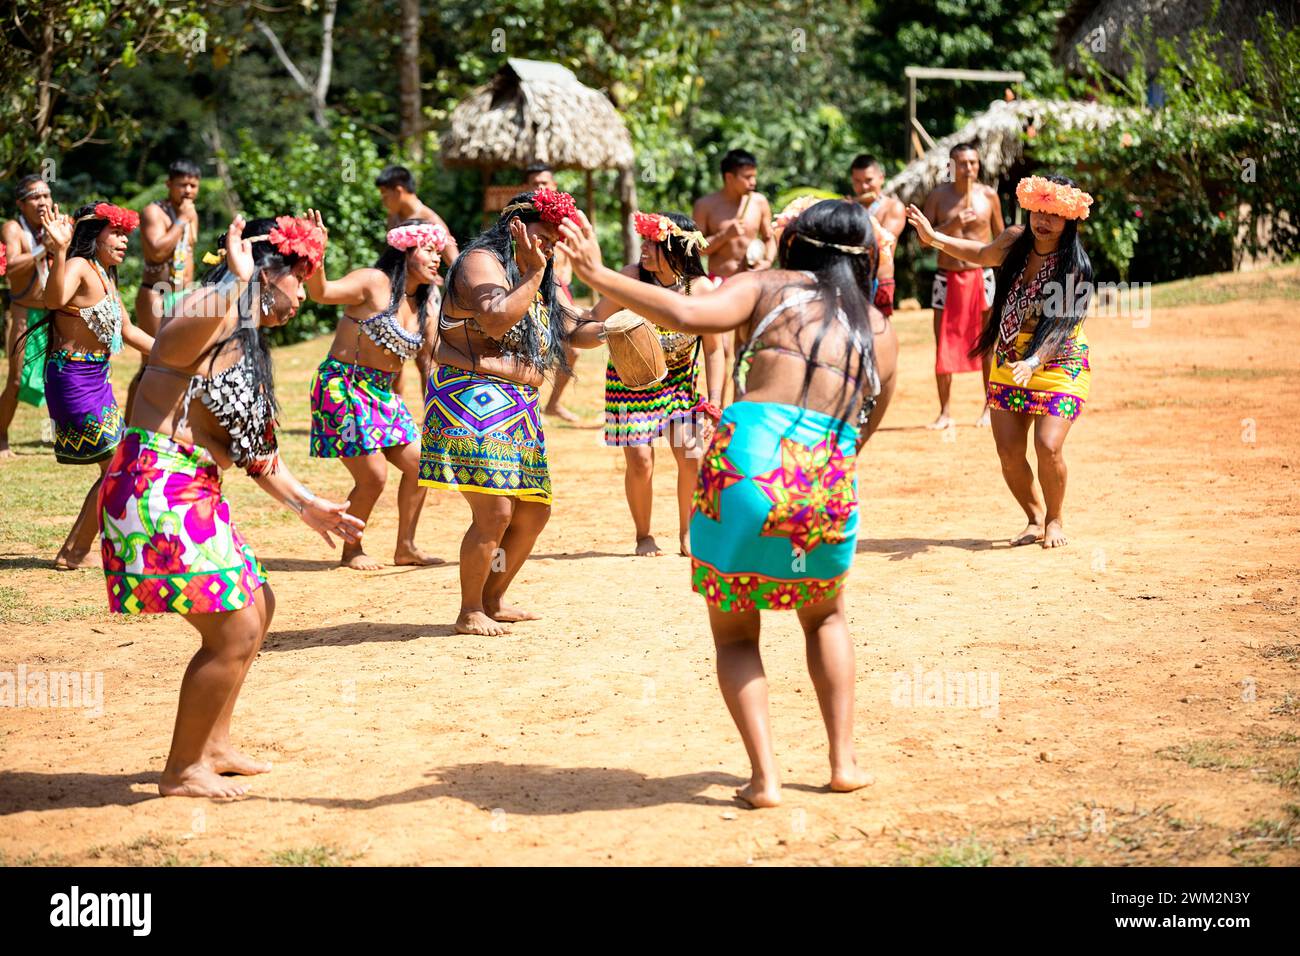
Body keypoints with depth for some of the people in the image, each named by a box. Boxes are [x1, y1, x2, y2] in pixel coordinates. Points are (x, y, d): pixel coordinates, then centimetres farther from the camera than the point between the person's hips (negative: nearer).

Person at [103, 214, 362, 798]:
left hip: (197, 496, 11)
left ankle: (211, 745, 33)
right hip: (157, 490, -11)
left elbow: (257, 451, 26)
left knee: (256, 606, 22)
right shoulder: (213, 316, -11)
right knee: (234, 631, -8)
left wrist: (306, 505, 28)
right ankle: (181, 771, 6)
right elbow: (178, 338, -38)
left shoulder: (249, 345, 20)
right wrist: (237, 281, -35)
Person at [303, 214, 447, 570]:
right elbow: (322, 292, -29)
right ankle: (352, 550, 11)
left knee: (420, 465, 6)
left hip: (382, 394, 9)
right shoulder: (374, 283, -14)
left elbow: (425, 360, 18)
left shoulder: (422, 306, 10)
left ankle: (406, 547, 20)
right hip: (343, 388, -9)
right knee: (374, 475, -10)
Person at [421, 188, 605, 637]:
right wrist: (533, 274, -17)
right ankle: (469, 613, 0)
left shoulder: (534, 281, 22)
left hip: (518, 410, 10)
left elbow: (574, 332, 24)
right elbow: (497, 319, -24)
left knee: (534, 511, 11)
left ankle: (493, 600, 26)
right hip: (473, 400, -10)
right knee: (494, 512, -14)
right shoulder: (482, 262, -7)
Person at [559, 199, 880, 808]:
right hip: (828, 482, 3)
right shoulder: (869, 328, 21)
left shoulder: (766, 288, 8)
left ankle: (765, 778, 4)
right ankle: (844, 762, 24)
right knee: (826, 616, 31)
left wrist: (597, 274, -8)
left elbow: (688, 315, -10)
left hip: (748, 460, -3)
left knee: (734, 633, 17)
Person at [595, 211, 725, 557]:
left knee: (692, 456, -8)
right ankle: (644, 536, 16)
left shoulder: (701, 288, -20)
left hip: (679, 379, 1)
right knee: (640, 462, -7)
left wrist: (713, 404, -13)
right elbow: (595, 322, -18)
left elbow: (714, 349, -10)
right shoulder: (632, 276, -23)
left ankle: (687, 534, 15)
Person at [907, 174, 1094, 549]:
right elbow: (982, 254, 23)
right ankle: (1035, 519, 22)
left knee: (1048, 446, -19)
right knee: (1010, 454, -2)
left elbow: (1062, 326, -24)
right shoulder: (1015, 241, -1)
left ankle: (1055, 520, 7)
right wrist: (934, 238, 18)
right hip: (1008, 363, 5)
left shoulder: (1074, 266, -17)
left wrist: (1034, 362, -39)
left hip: (1058, 364, -5)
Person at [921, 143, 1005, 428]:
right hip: (948, 277, 0)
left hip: (981, 276, 0)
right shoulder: (938, 196, 0)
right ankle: (945, 413, 7)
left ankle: (990, 408, 14)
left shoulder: (988, 195, 1)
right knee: (944, 347, 1)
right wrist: (952, 225, -19)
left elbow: (1000, 236, 9)